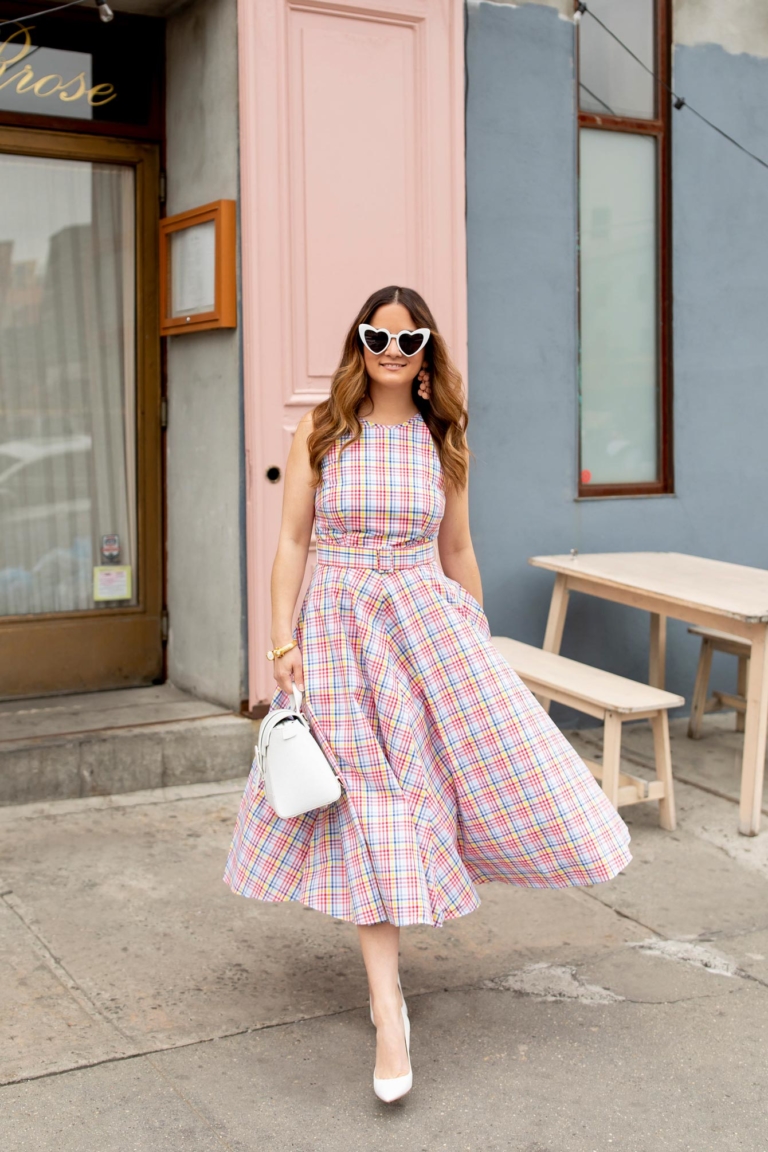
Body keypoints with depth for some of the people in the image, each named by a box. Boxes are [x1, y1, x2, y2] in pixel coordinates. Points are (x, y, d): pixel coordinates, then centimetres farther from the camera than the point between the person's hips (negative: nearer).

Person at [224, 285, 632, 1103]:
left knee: (492, 751, 1)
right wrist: (283, 643, -7)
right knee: (366, 807, -2)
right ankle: (388, 1011, 3)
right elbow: (291, 542, 0)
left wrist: (482, 647, 14)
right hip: (340, 628, -2)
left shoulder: (441, 441, 6)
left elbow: (458, 552, 13)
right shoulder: (320, 431, 0)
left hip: (429, 620, 3)